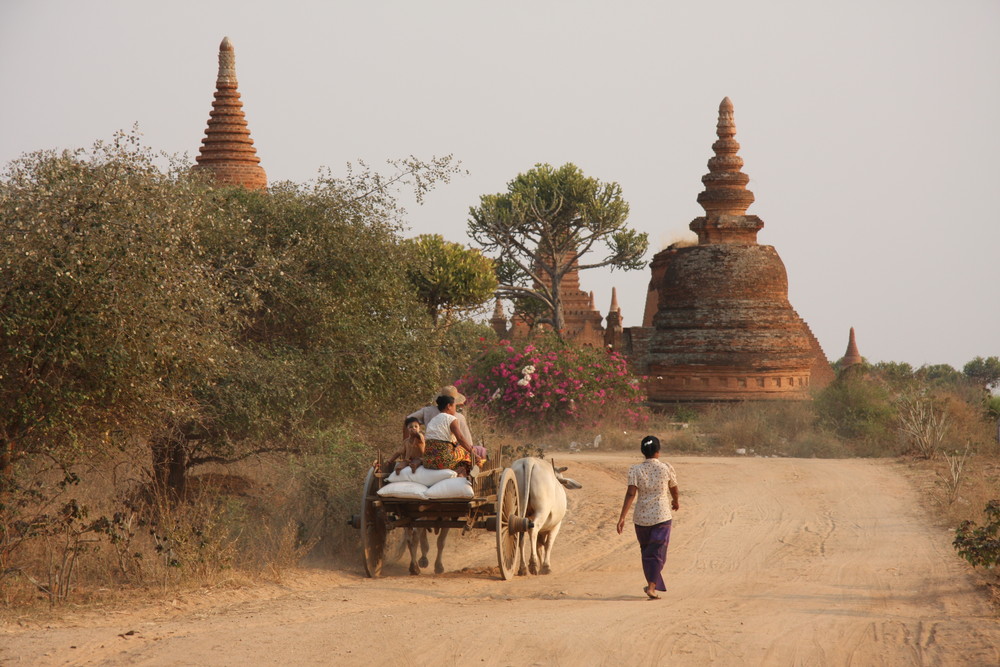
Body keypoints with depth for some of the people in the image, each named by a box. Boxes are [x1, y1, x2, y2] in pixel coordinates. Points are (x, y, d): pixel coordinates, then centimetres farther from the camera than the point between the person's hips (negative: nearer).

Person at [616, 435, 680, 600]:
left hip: (641, 517, 2)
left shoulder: (635, 470, -5)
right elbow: (674, 490, 10)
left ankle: (652, 585, 26)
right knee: (657, 553, -1)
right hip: (662, 516, -2)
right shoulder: (666, 468, -4)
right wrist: (676, 502, 33)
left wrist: (622, 517, -14)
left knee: (646, 551, 17)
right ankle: (652, 586, -16)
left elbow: (631, 494, -13)